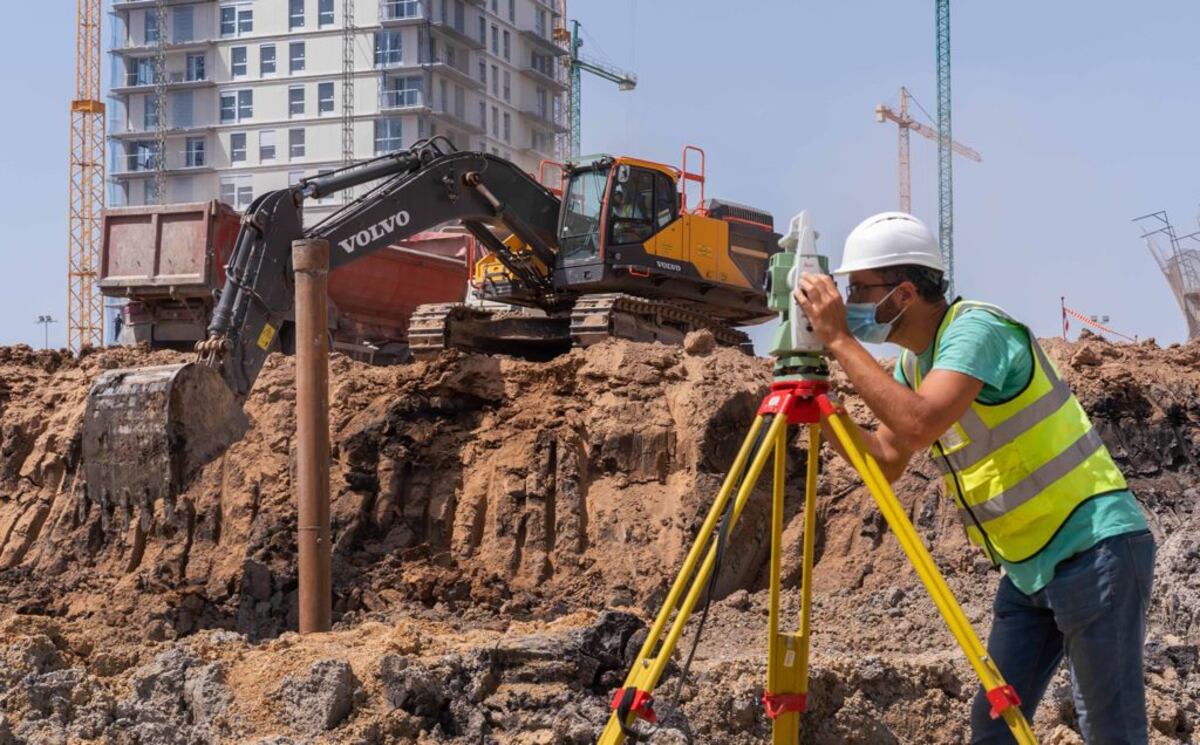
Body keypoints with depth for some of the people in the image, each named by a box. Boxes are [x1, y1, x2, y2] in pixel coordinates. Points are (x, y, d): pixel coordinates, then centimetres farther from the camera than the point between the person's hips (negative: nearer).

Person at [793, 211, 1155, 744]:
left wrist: (839, 340, -26)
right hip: (1027, 565, 9)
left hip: (1094, 549, -9)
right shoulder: (914, 362, 9)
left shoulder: (976, 328, -18)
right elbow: (886, 460, 10)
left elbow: (920, 424, -33)